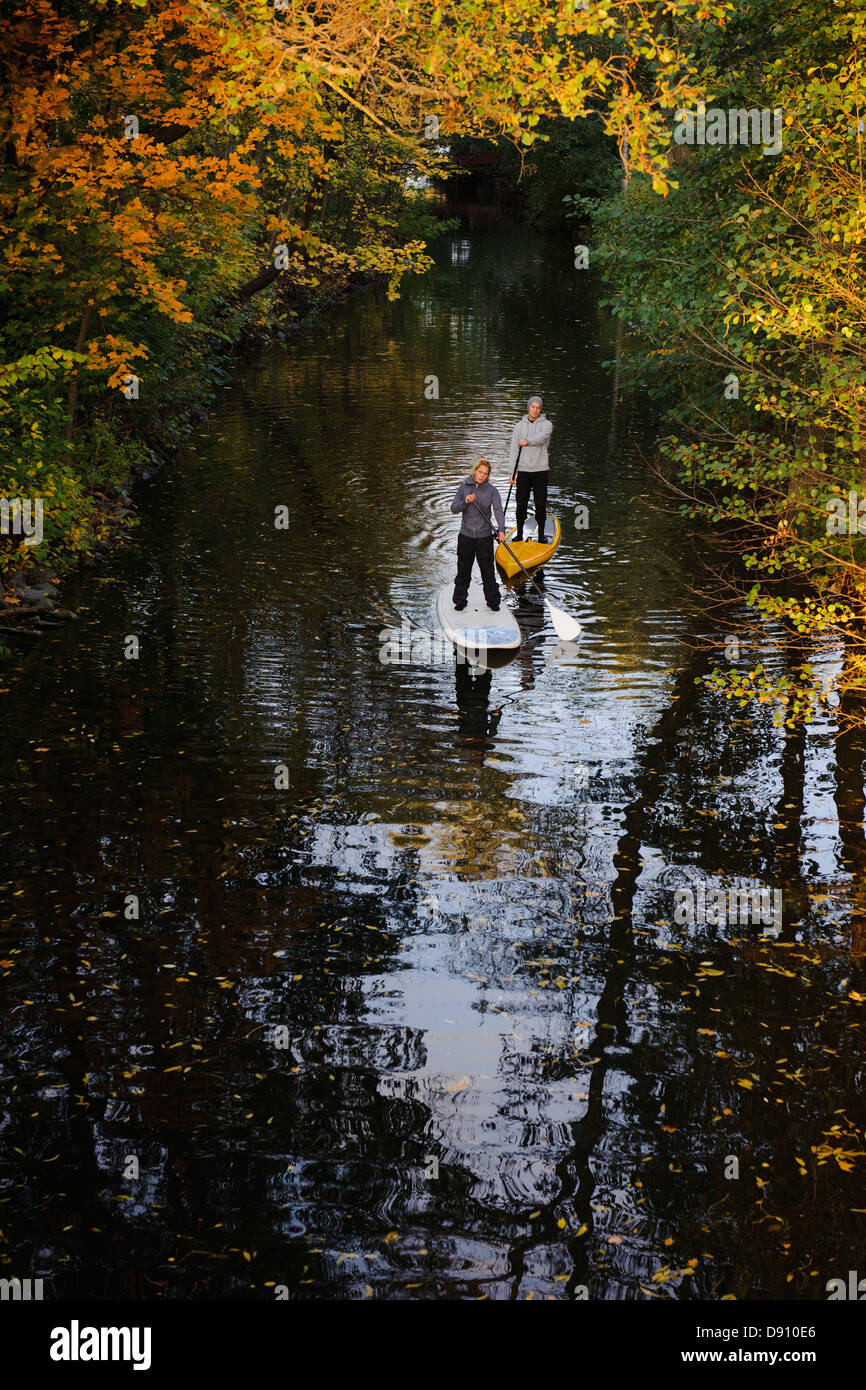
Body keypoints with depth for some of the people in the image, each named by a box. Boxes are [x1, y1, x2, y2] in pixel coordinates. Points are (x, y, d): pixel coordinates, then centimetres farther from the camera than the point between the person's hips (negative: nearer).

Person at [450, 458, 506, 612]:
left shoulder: (491, 490, -3)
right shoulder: (464, 487, 1)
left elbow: (498, 510, -14)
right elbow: (453, 508, -1)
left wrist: (501, 529, -28)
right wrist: (465, 502, -21)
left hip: (484, 536, -1)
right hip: (466, 536, 1)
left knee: (488, 571, 3)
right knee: (463, 571, 8)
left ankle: (493, 602, 16)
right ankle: (460, 602, 21)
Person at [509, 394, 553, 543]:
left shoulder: (546, 424, 1)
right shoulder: (519, 426, 9)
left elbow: (542, 437, -22)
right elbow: (513, 450, 7)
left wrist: (528, 441, -41)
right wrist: (512, 471, 0)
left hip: (541, 470, -2)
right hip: (523, 470, 2)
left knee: (540, 504, 0)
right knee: (521, 503, 3)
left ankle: (541, 534, 9)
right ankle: (519, 534, 13)